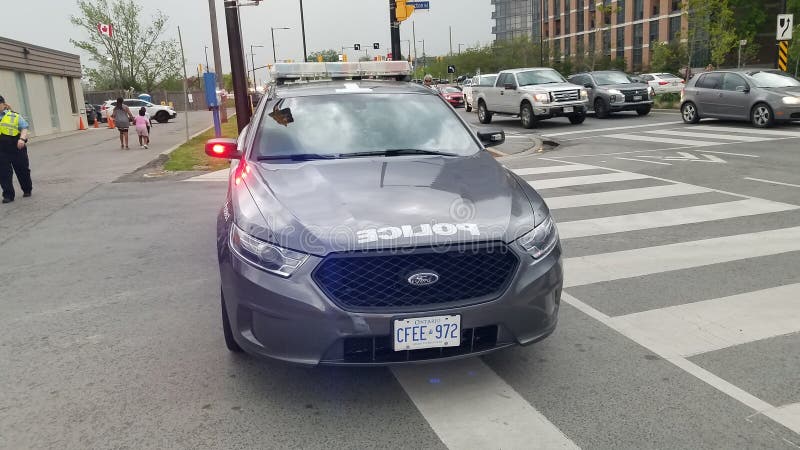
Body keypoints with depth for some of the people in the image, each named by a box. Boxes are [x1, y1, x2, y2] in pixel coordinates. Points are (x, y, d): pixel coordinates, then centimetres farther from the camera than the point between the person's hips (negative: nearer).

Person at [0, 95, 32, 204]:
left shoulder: (15, 116, 1)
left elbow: (24, 129, -5)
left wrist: (22, 139, -21)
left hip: (17, 148, -2)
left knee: (22, 170, 11)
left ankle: (27, 190, 31)